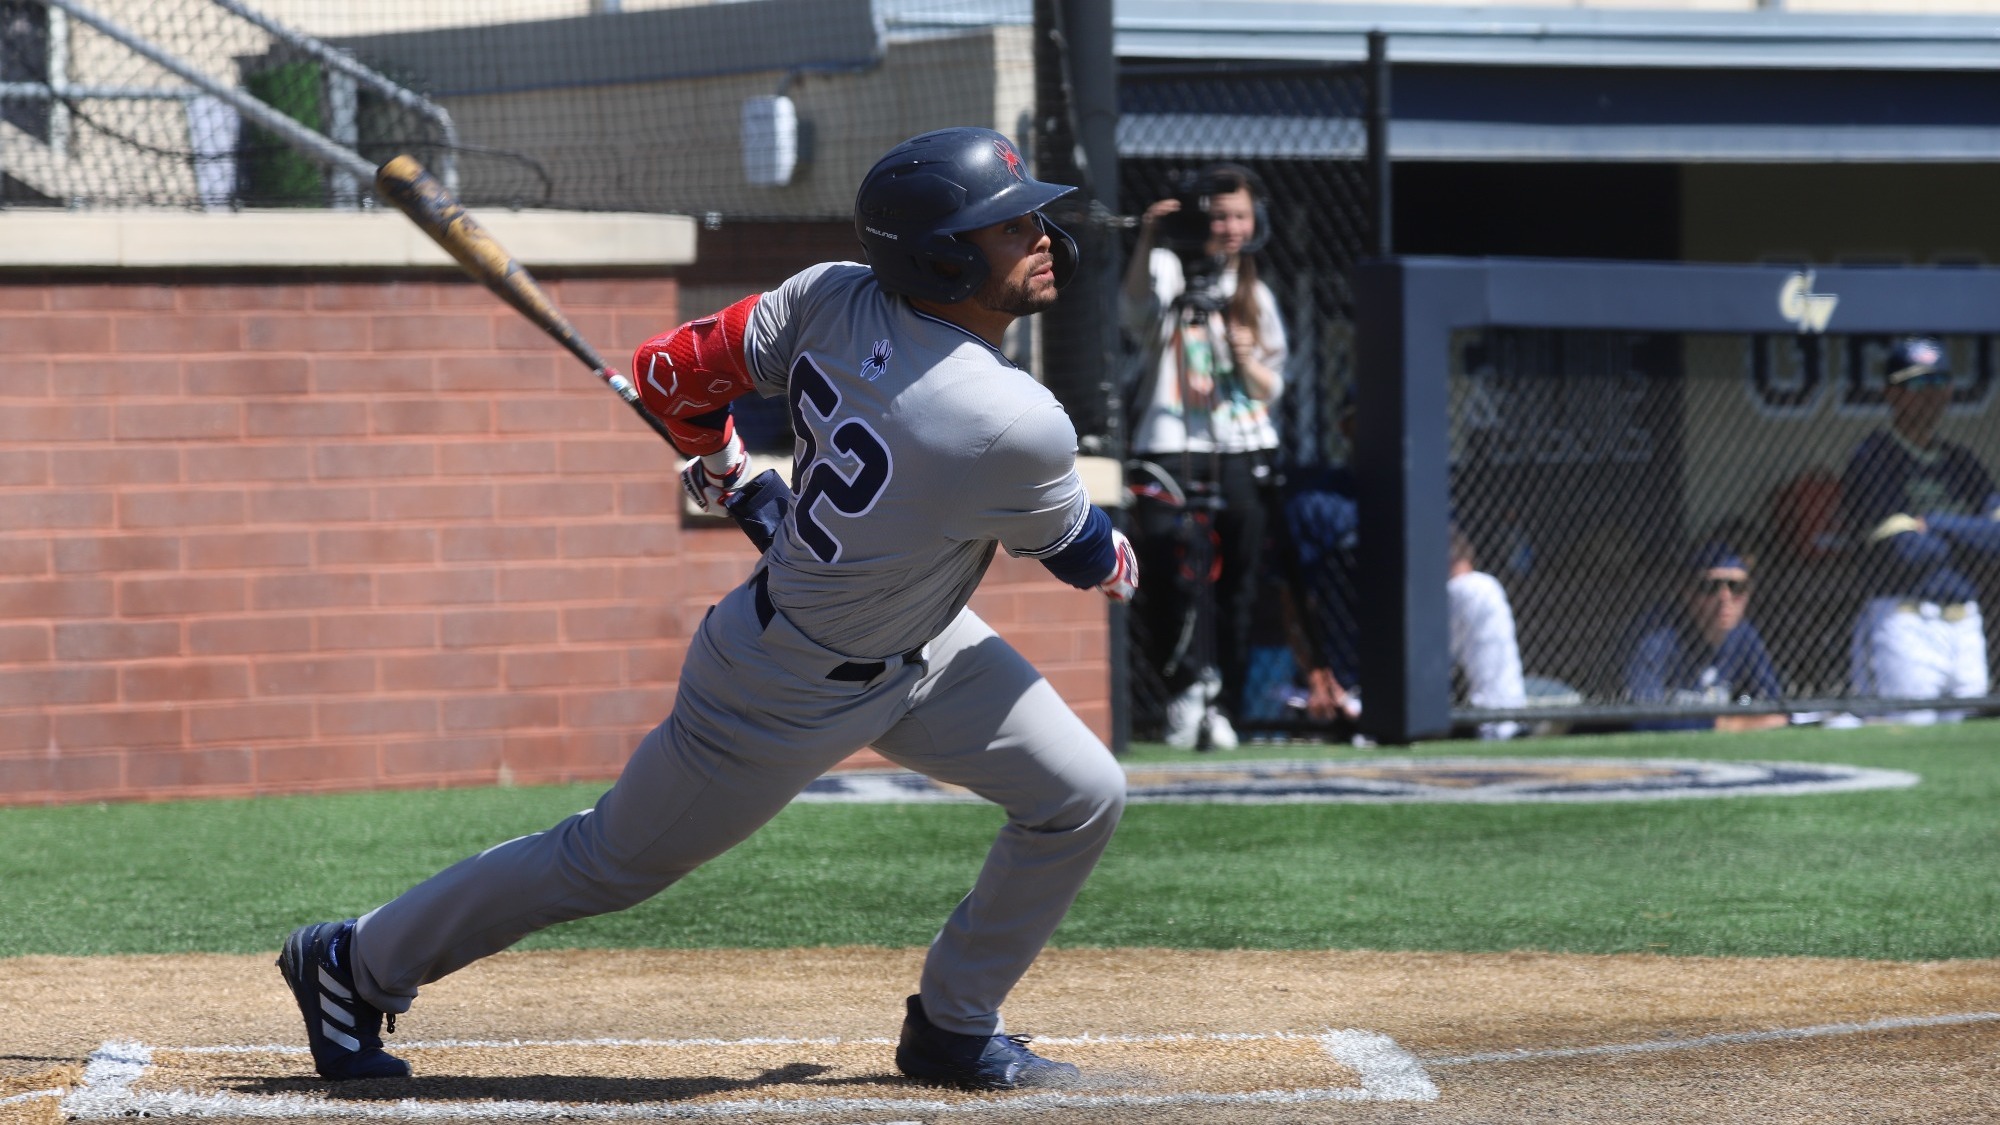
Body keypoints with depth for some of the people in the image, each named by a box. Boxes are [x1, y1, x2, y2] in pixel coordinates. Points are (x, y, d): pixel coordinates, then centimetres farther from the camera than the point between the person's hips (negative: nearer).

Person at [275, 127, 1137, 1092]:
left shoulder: (834, 298, -17)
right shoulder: (1021, 430, -35)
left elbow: (671, 374, -7)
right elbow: (1093, 563, -13)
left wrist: (720, 463, 14)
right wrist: (1116, 563, 12)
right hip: (790, 696, -8)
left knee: (1083, 797, 7)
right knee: (611, 862, 11)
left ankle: (953, 1030, 25)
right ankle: (357, 963, 29)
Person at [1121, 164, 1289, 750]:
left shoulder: (1256, 296, 16)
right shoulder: (1170, 269, 1)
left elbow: (1270, 389, 17)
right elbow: (1138, 308, -23)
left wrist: (1247, 359, -5)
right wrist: (1147, 240, -38)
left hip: (1240, 457, 5)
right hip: (1172, 452, -5)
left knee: (1237, 588, 5)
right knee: (1183, 568, -22)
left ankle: (1219, 708, 12)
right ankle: (1189, 686, -24)